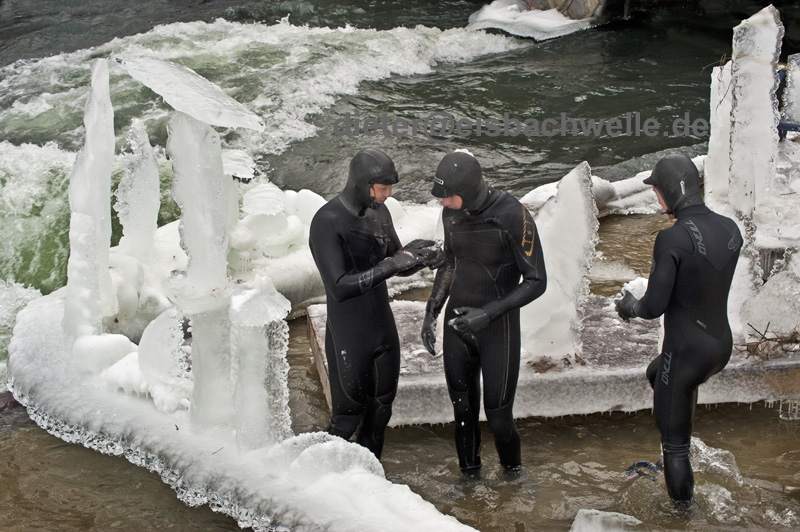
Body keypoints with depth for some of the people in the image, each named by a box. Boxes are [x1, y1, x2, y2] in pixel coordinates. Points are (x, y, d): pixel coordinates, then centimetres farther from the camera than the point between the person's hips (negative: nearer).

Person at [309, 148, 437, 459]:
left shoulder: (378, 212, 0)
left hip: (383, 328, 7)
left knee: (380, 408, 19)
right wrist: (391, 264, -35)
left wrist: (416, 258, -15)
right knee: (347, 417, 4)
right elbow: (339, 287, -31)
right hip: (349, 337, -7)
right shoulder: (326, 223, -24)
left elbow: (398, 266, 9)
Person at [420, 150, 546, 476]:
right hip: (458, 320, 5)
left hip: (498, 327, -5)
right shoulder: (452, 213, -3)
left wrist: (488, 313, -24)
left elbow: (536, 281, -16)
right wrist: (431, 313, 7)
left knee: (498, 418, 0)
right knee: (463, 410, 12)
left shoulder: (514, 216, -22)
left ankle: (512, 470, 29)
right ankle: (470, 474, 32)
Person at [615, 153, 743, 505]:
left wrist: (629, 305, 0)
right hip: (721, 347, 8)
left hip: (685, 351, -8)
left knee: (674, 443, 12)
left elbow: (654, 307, -22)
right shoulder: (730, 229, -2)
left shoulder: (671, 239, -24)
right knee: (655, 374, 37)